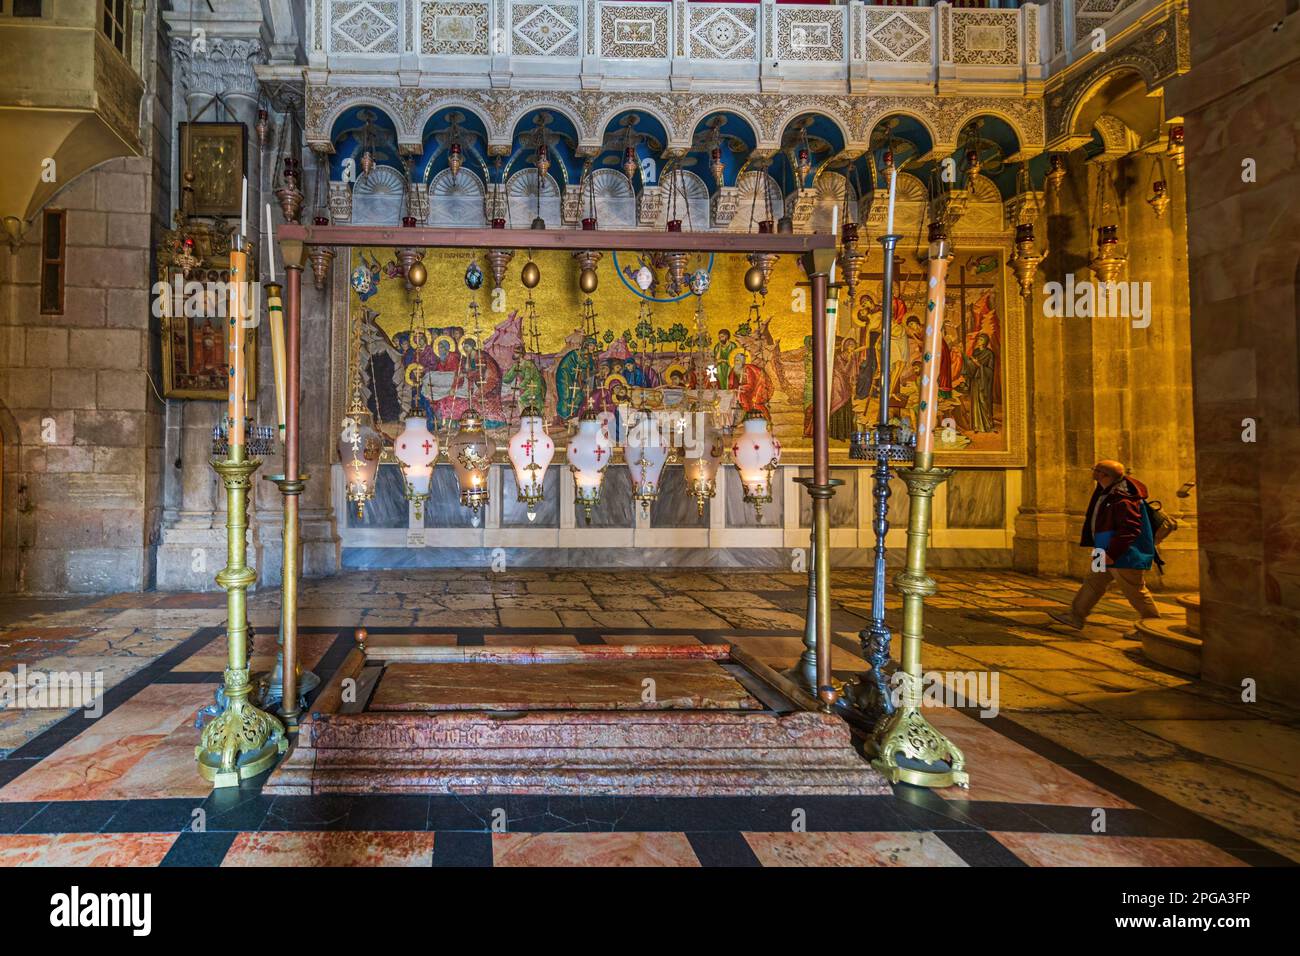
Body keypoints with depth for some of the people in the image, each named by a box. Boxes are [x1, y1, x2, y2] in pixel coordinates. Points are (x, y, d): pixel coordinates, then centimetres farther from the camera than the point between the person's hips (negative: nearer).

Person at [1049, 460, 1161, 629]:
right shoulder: (1107, 493, 8)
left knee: (1136, 592, 0)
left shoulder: (1123, 500, -25)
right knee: (1094, 582, 14)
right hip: (1110, 553, 11)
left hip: (1125, 557, -11)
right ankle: (1076, 616, 21)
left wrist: (1112, 553, -30)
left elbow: (1130, 529, -30)